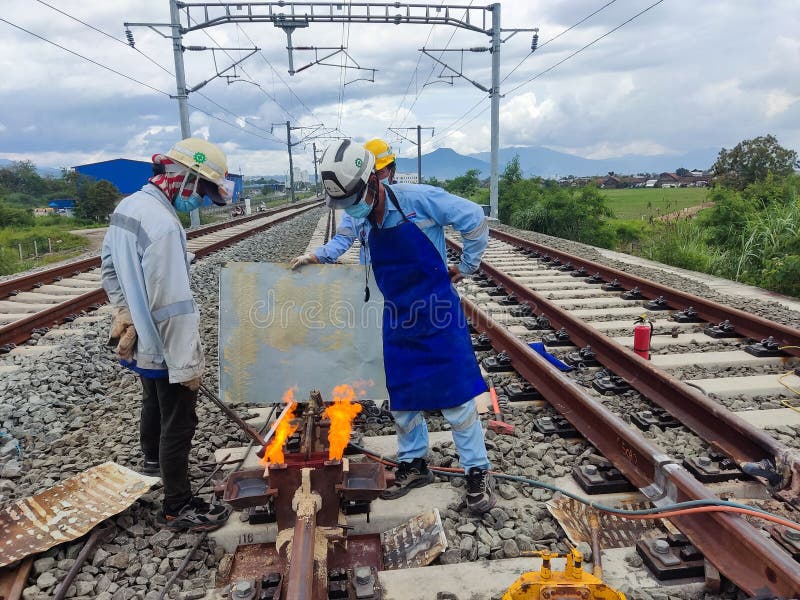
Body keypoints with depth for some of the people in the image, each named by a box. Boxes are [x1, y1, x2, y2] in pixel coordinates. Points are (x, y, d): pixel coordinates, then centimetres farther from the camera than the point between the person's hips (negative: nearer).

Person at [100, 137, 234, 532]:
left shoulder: (126, 207, 3)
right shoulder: (163, 225, -28)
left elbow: (108, 268, 15)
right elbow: (172, 304, -28)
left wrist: (125, 312, 18)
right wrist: (187, 364, -22)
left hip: (140, 343, 10)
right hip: (166, 349, -10)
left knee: (154, 404, 30)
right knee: (178, 424, 5)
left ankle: (152, 462, 54)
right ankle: (178, 506, 19)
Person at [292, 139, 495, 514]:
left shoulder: (420, 199, -19)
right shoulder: (357, 217, -3)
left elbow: (473, 219, -11)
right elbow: (341, 242, 16)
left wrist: (467, 266, -4)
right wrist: (315, 257, -3)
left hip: (436, 311, -5)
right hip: (396, 316, 5)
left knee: (454, 393, 0)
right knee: (399, 395, 13)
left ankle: (477, 471, 16)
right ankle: (413, 464, 33)